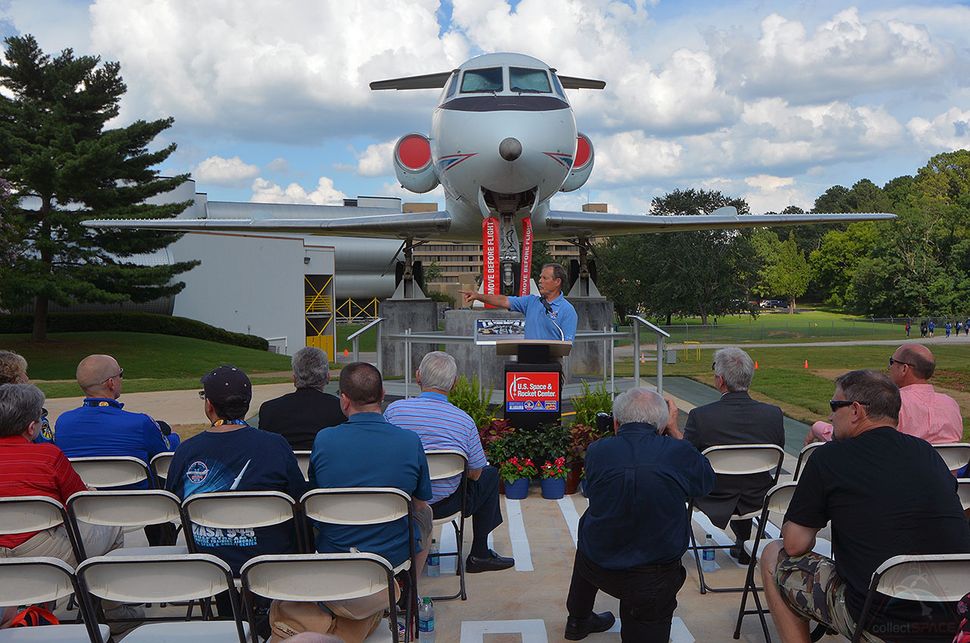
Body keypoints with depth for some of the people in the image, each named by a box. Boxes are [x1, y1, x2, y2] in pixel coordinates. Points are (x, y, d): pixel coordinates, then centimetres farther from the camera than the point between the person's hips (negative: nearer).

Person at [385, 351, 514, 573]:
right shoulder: (464, 421, -14)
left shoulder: (394, 409, -9)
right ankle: (479, 554, 25)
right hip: (444, 505, -3)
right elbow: (475, 473, -4)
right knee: (491, 475, 23)